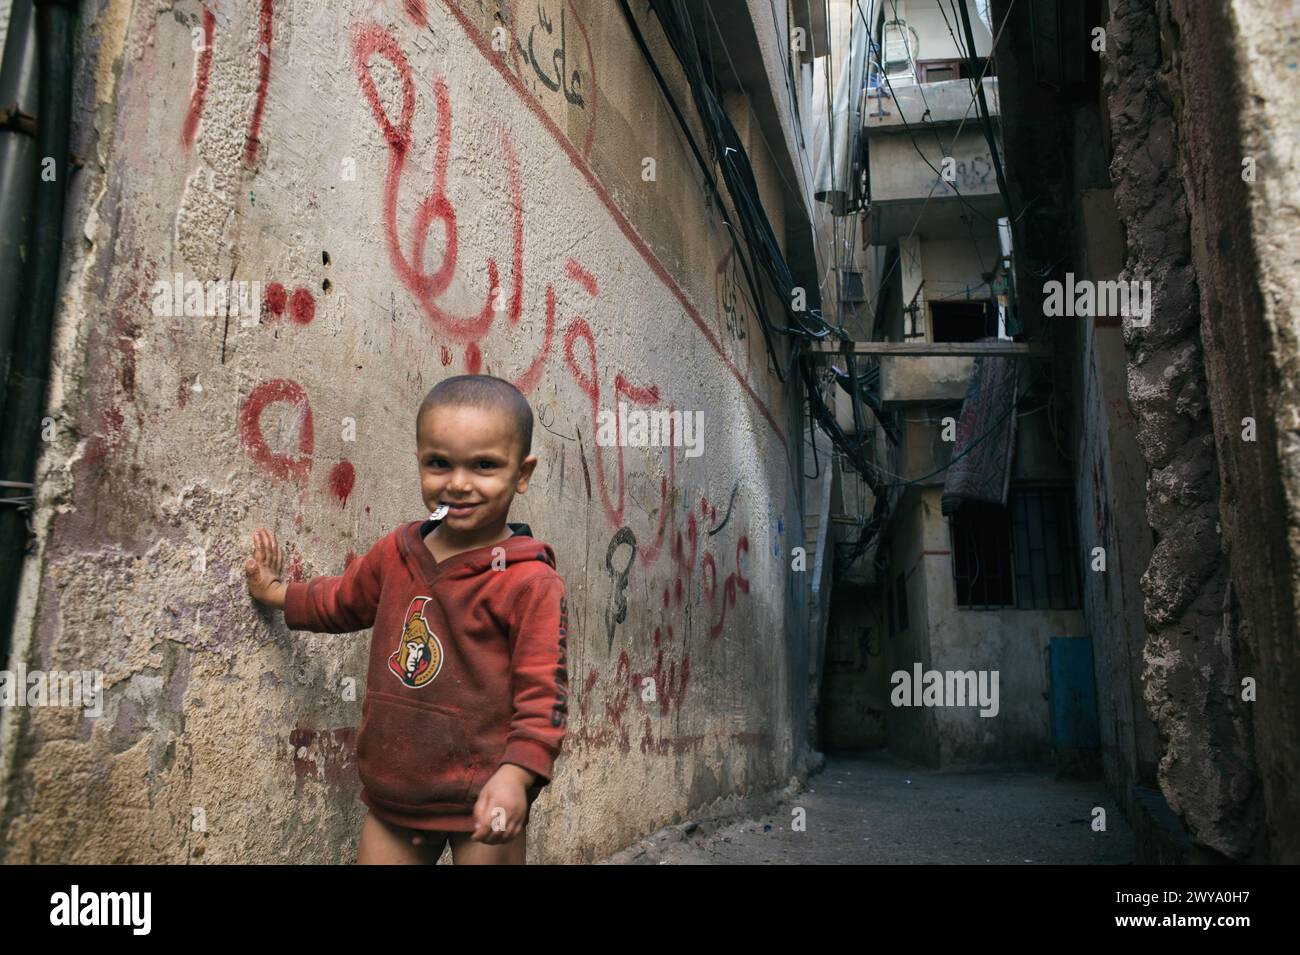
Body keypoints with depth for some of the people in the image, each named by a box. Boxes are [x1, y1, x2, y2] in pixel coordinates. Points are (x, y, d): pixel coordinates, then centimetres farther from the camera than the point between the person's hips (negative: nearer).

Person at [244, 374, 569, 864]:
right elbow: (342, 600, 24)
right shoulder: (396, 553, 2)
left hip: (482, 802, -5)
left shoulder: (531, 583, -17)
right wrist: (277, 593, 31)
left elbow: (544, 694, -18)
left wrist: (515, 774, -30)